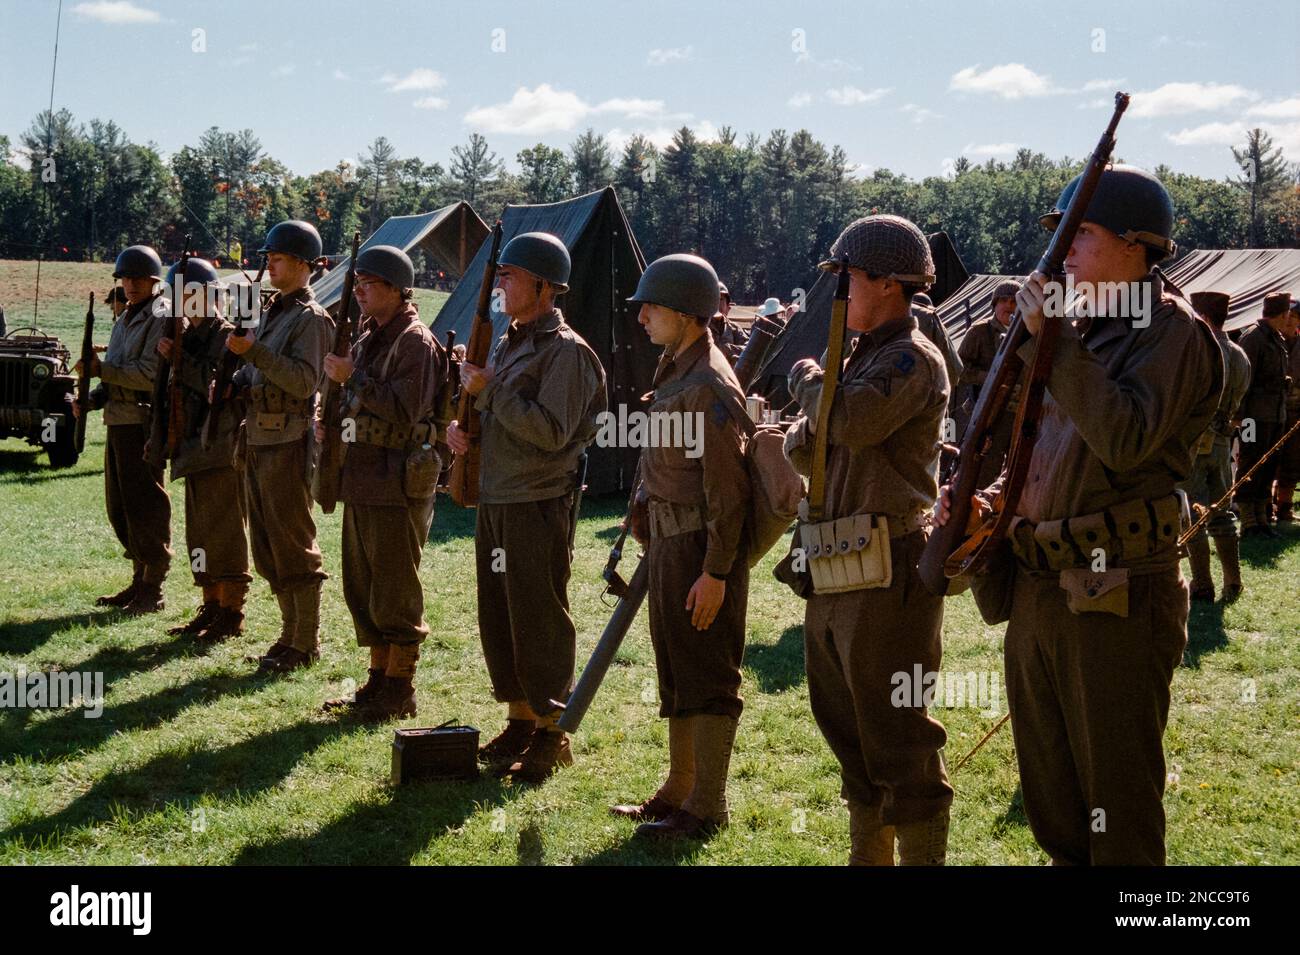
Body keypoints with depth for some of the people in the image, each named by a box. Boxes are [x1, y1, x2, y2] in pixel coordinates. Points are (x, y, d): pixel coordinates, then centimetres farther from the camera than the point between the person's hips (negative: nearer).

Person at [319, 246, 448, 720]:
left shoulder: (415, 341, -12)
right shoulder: (369, 339, 17)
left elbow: (404, 410, -22)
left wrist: (352, 378, -19)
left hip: (397, 484, -10)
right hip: (362, 480, 10)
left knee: (396, 592, -3)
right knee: (363, 587, 14)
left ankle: (400, 693, 5)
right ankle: (378, 681, 24)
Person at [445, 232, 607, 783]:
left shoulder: (565, 350, -12)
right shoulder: (510, 343, 16)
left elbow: (552, 433, -21)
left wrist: (491, 389, -18)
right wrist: (462, 427, 3)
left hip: (538, 505, -9)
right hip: (495, 501, 9)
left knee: (539, 621, -3)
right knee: (498, 617, 13)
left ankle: (551, 735, 6)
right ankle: (519, 721, 25)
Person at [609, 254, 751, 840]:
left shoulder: (710, 386, -18)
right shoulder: (672, 372, 13)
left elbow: (727, 489, -21)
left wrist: (715, 572, -22)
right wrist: (647, 527, 20)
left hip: (702, 548, -10)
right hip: (669, 543, 10)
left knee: (707, 679, -2)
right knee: (675, 673, 17)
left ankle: (705, 808, 5)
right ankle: (678, 791, 27)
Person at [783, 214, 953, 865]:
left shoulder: (913, 359, -11)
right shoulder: (858, 357, 17)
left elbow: (853, 419, -28)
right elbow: (800, 451, 18)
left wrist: (807, 378, -9)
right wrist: (807, 432, -5)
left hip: (887, 573, -10)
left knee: (899, 742, -6)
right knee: (849, 733, 18)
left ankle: (922, 858, 2)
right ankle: (867, 855, 30)